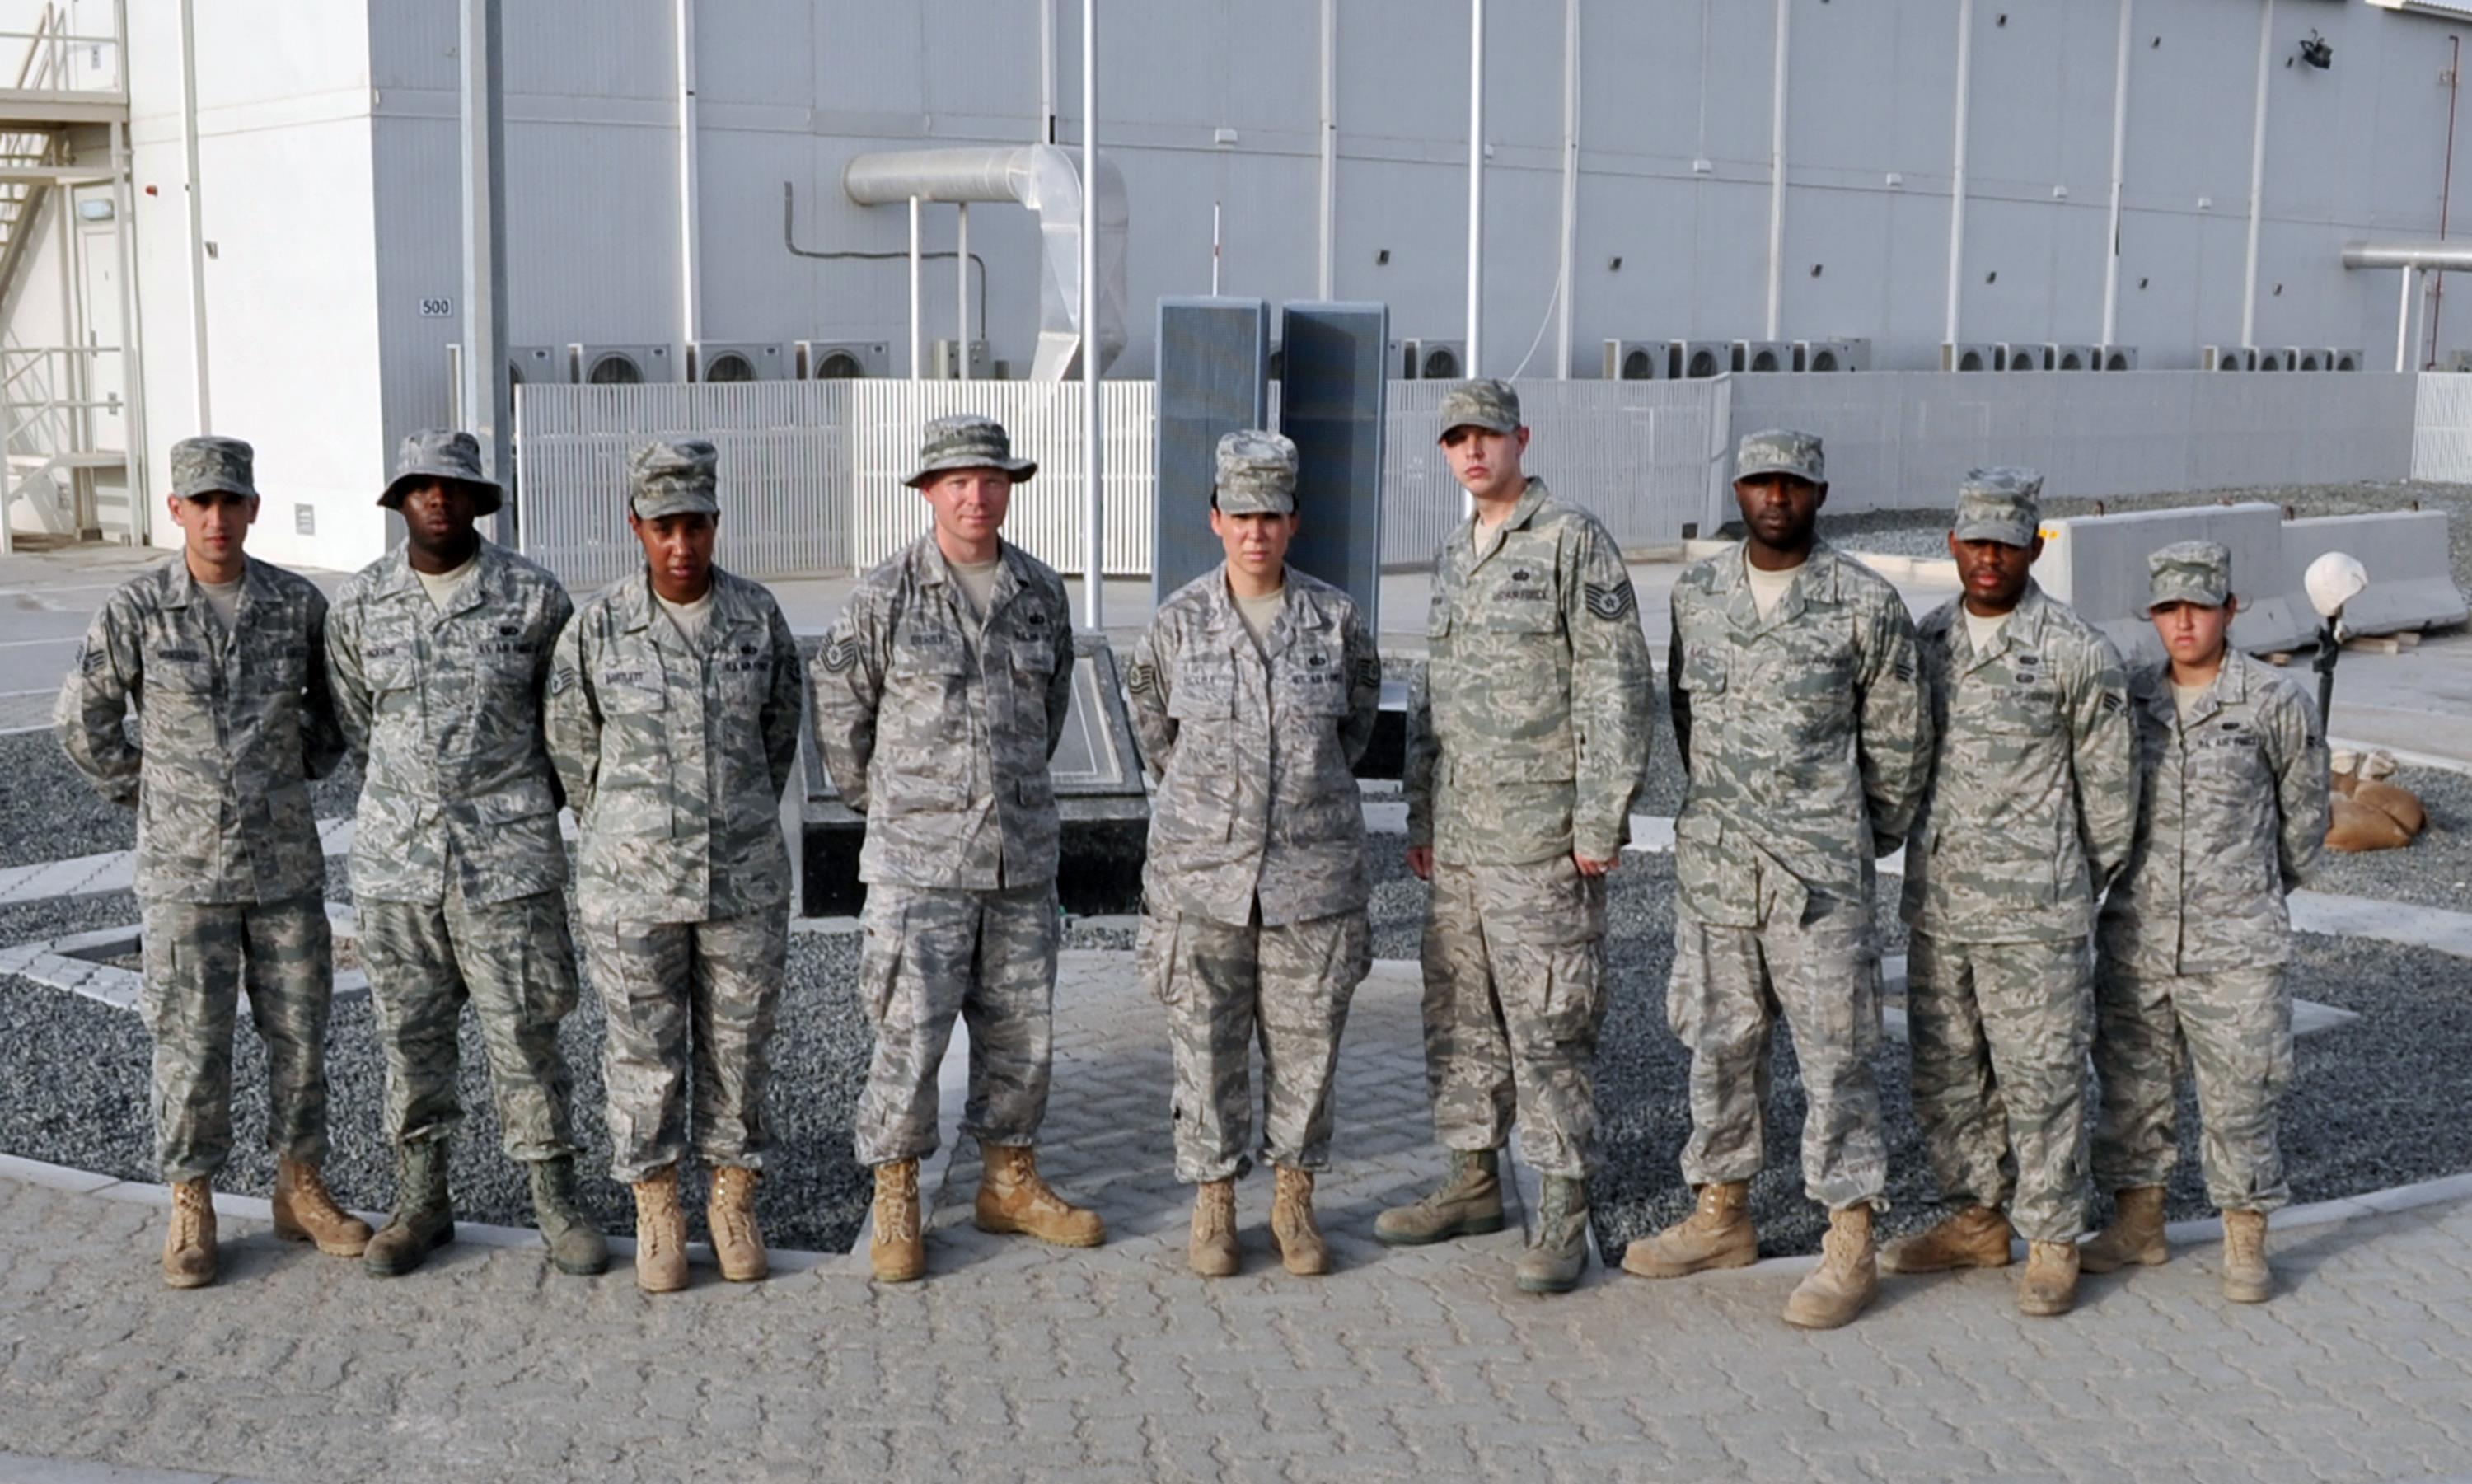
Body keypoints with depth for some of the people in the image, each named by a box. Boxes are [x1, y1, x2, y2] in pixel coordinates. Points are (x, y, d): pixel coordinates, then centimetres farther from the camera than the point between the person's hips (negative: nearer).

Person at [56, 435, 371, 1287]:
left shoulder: (298, 605, -2)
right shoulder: (136, 611, -7)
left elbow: (339, 704, 15)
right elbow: (82, 720, 4)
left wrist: (305, 770, 9)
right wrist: (145, 794, 5)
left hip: (287, 863, 2)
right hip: (183, 869, -2)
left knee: (299, 1032, 9)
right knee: (190, 1041, 3)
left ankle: (300, 1191, 23)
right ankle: (191, 1209, 16)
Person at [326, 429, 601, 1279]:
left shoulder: (533, 597, -4)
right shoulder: (359, 605, 3)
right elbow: (354, 720, 16)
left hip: (508, 857, -2)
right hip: (396, 856, 3)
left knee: (523, 1033, 0)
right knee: (410, 1033, 10)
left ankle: (555, 1202, 12)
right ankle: (421, 1201, 22)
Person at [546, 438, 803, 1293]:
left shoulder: (759, 619, -1)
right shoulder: (597, 627, -5)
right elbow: (572, 747, 7)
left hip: (744, 882, 1)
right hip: (632, 883, -1)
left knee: (739, 1047, 10)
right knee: (644, 1054, 7)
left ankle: (735, 1203, 26)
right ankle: (657, 1216, 21)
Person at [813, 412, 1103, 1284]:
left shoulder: (1041, 593, 5)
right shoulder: (886, 597, -7)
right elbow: (837, 706, 3)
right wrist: (878, 800, 10)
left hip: (1022, 855, 4)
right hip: (918, 860, -4)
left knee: (1020, 1030, 11)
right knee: (910, 1034, -3)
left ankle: (1010, 1185, 26)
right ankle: (895, 1208, 10)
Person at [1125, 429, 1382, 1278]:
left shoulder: (1336, 620, -1)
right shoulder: (1180, 621, -1)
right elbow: (1150, 714, 16)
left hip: (1310, 867, 0)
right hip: (1202, 868, 0)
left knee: (1305, 1040, 7)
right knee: (1208, 1044, 5)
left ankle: (1295, 1199, 22)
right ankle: (1213, 1205, 18)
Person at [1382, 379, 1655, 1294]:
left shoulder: (1574, 545, -8)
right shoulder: (1452, 559, 16)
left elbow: (1617, 690, -12)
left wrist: (1600, 823, -16)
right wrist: (1420, 820, 17)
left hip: (1541, 837, -8)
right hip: (1457, 835, 8)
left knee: (1548, 1024, -5)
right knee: (1459, 1014, 13)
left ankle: (1564, 1214, 3)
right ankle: (1473, 1183, 25)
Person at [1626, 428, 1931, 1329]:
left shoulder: (1866, 604, -5)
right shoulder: (1697, 595, 8)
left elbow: (1898, 740, 4)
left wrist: (1868, 838, 10)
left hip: (1820, 867, -4)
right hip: (1712, 858, 4)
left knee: (1834, 1051, -2)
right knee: (1717, 1040, 11)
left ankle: (1850, 1245, 5)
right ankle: (1721, 1216, 24)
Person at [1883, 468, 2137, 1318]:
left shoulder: (2078, 653, -7)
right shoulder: (1925, 640, 8)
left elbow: (2109, 781, 0)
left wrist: (2084, 885, 7)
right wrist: (1921, 857, 14)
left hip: (2035, 911, -5)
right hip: (1936, 901, 5)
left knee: (2041, 1077, 0)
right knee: (1945, 1073, 13)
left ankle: (2052, 1240, 13)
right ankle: (1977, 1218, 28)